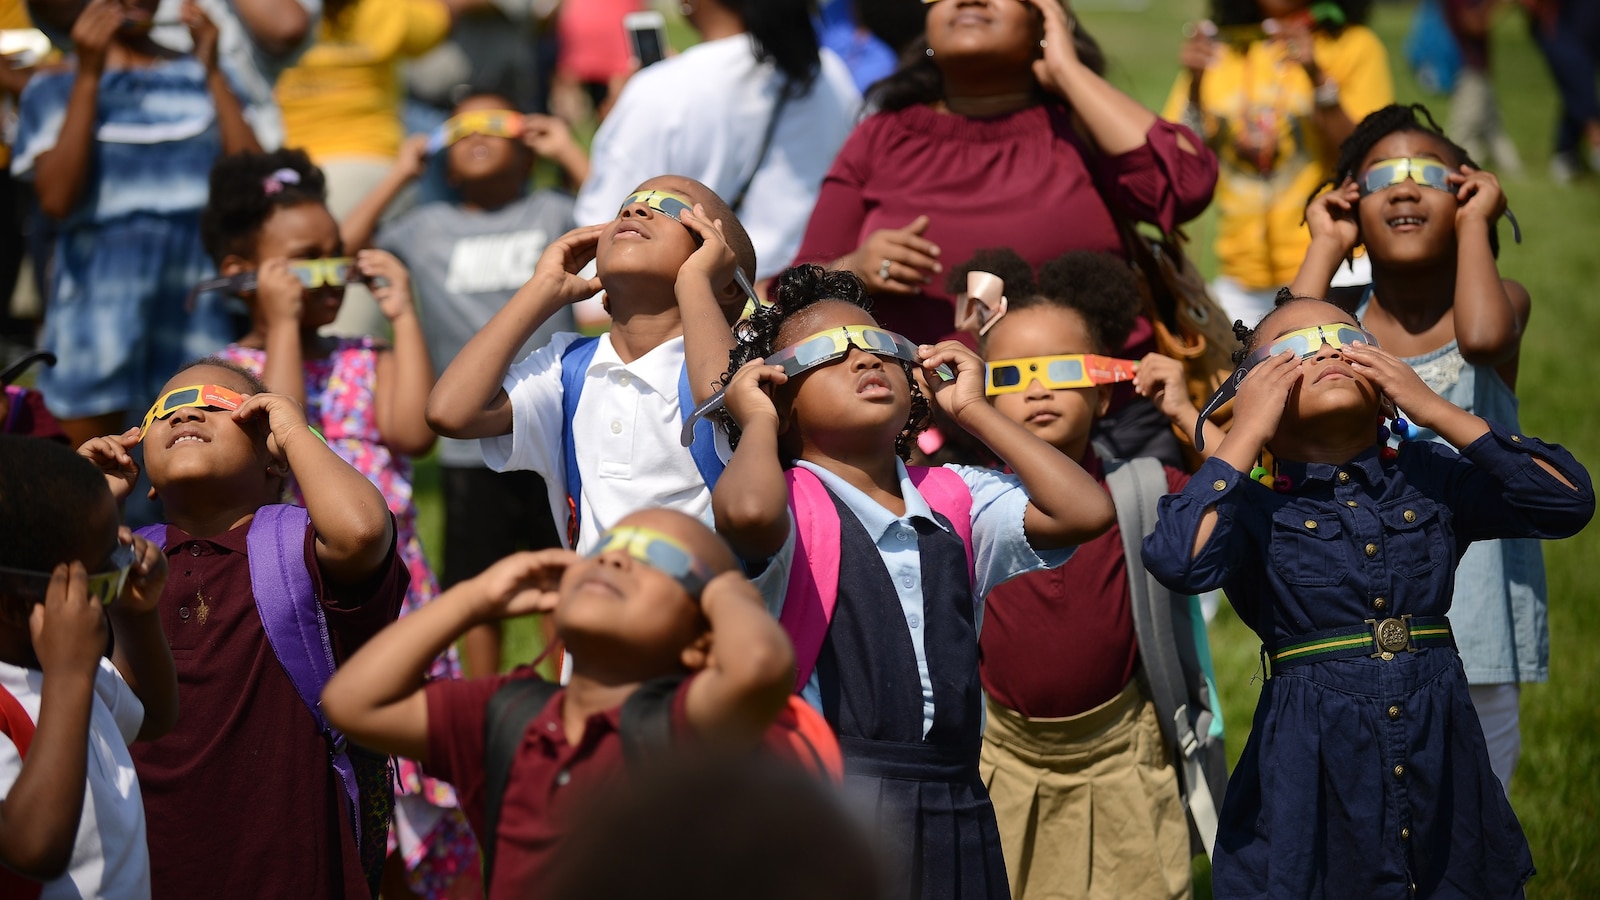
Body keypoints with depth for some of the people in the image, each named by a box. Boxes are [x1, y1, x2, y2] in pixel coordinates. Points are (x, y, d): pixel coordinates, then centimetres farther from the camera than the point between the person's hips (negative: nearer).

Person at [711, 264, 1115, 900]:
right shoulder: (792, 501, -2)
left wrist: (971, 409, 10)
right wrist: (757, 421, -6)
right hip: (825, 794, -5)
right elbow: (747, 513, -28)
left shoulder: (953, 500, 16)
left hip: (956, 801, 5)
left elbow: (1085, 511, 1)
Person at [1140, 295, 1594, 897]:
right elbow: (1179, 562, -24)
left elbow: (1569, 501, -3)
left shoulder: (1432, 480, 7)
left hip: (1441, 753, 3)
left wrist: (1435, 411, -4)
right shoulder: (1254, 505, -3)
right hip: (1312, 770, -3)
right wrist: (1246, 434, -14)